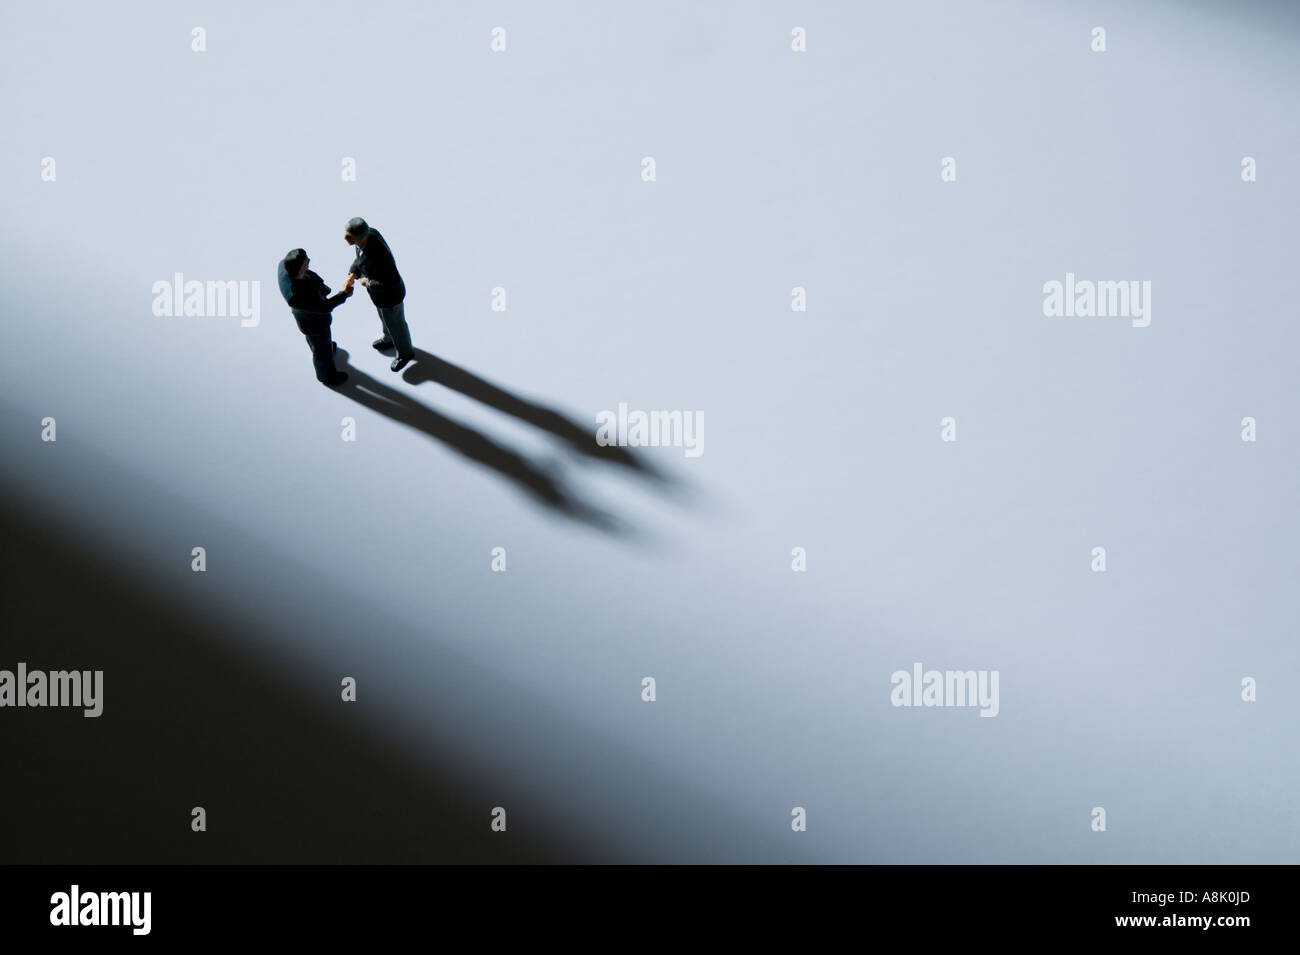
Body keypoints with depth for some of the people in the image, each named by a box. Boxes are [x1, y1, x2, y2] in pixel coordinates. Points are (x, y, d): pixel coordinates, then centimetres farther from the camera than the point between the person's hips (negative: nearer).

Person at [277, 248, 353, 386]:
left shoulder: (284, 264, -27)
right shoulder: (296, 295, -46)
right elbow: (324, 307, -34)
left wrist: (321, 285, 0)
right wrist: (344, 294, -26)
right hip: (313, 322, -7)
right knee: (322, 349, 22)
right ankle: (326, 376, 49)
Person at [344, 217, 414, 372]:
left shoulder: (378, 254, -45)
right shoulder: (369, 232, -20)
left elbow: (393, 282, -39)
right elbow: (359, 258, 0)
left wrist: (368, 283, -26)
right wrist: (351, 276, -14)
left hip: (389, 296, -8)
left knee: (395, 324, 21)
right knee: (384, 318, 35)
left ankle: (405, 352, 49)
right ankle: (390, 340, 64)